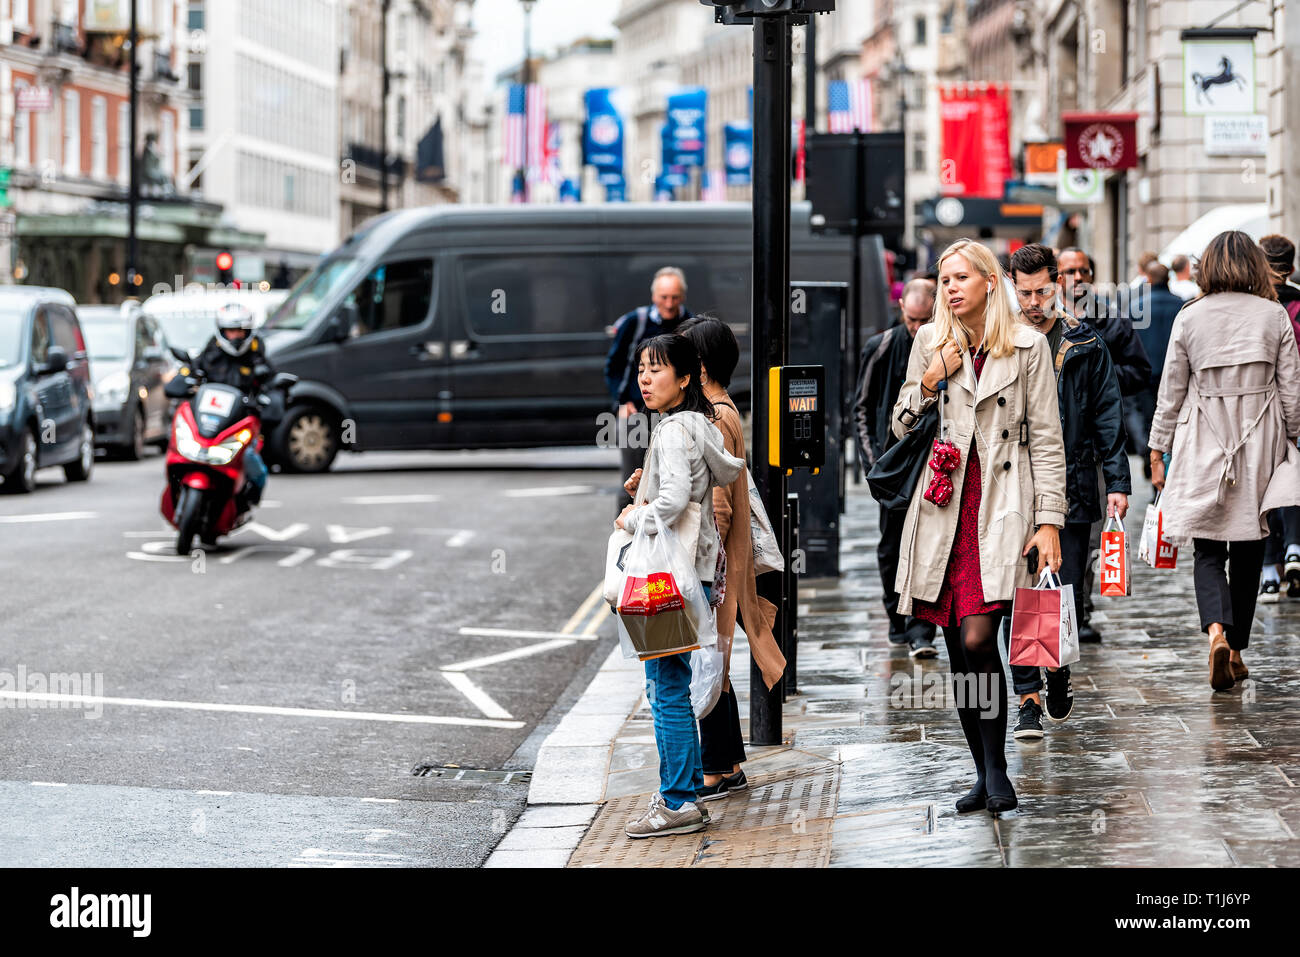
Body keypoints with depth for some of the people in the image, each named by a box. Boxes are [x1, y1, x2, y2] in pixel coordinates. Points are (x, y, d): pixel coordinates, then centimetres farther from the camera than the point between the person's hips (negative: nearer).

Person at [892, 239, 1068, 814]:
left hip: (1002, 505, -3)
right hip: (944, 506, 4)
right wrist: (931, 382, -3)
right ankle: (985, 777, 15)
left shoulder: (1027, 346, 2)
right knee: (957, 651, 4)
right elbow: (901, 426, 15)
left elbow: (1046, 439, 1)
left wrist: (1049, 520, -5)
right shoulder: (931, 342, 11)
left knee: (978, 639, -18)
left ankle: (997, 771, -5)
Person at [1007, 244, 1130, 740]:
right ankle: (1029, 699, 0)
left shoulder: (1085, 346, 5)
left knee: (1068, 598, 4)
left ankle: (1059, 669, 30)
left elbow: (1107, 416, 7)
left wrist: (1118, 482, -1)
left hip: (1071, 488, 1)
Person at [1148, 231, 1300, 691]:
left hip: (1203, 446, -1)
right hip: (1261, 445, 1)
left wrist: (1158, 451, 9)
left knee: (1209, 549, 3)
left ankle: (1217, 630, -22)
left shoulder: (1189, 317, -3)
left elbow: (1171, 391, 1)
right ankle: (1236, 650, 17)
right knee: (1248, 549, 12)